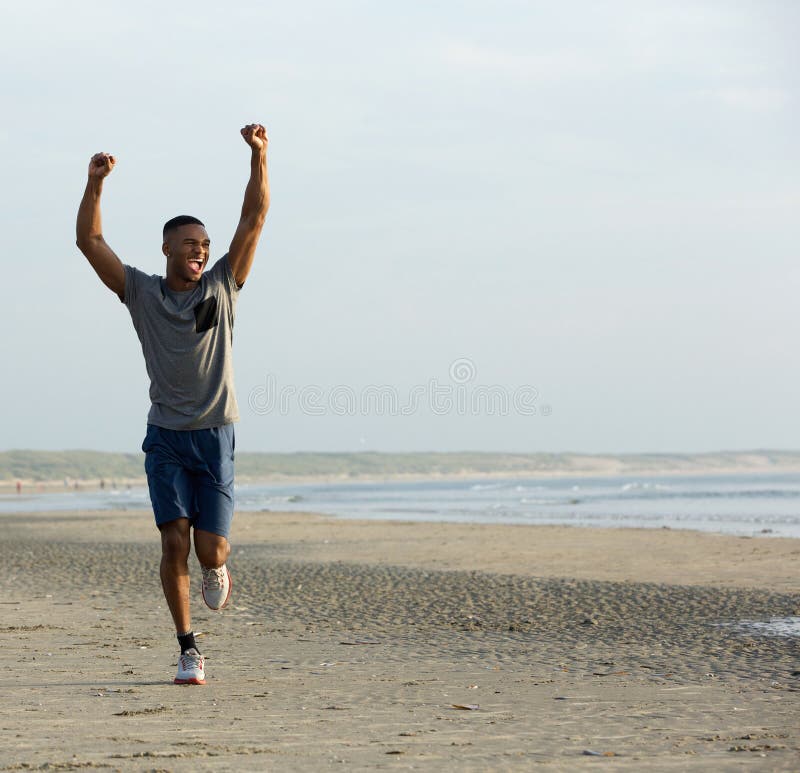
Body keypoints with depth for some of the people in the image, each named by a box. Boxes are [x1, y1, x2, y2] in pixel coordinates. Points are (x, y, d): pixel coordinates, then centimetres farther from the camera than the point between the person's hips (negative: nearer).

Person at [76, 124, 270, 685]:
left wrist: (259, 156, -10)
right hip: (166, 438, 0)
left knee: (210, 549, -6)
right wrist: (96, 184, -14)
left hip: (216, 437, 0)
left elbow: (255, 219, -1)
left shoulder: (222, 286, 5)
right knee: (175, 543, -10)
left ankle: (219, 567, 33)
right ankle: (189, 649, 0)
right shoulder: (141, 292, 4)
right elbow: (90, 241, -1)